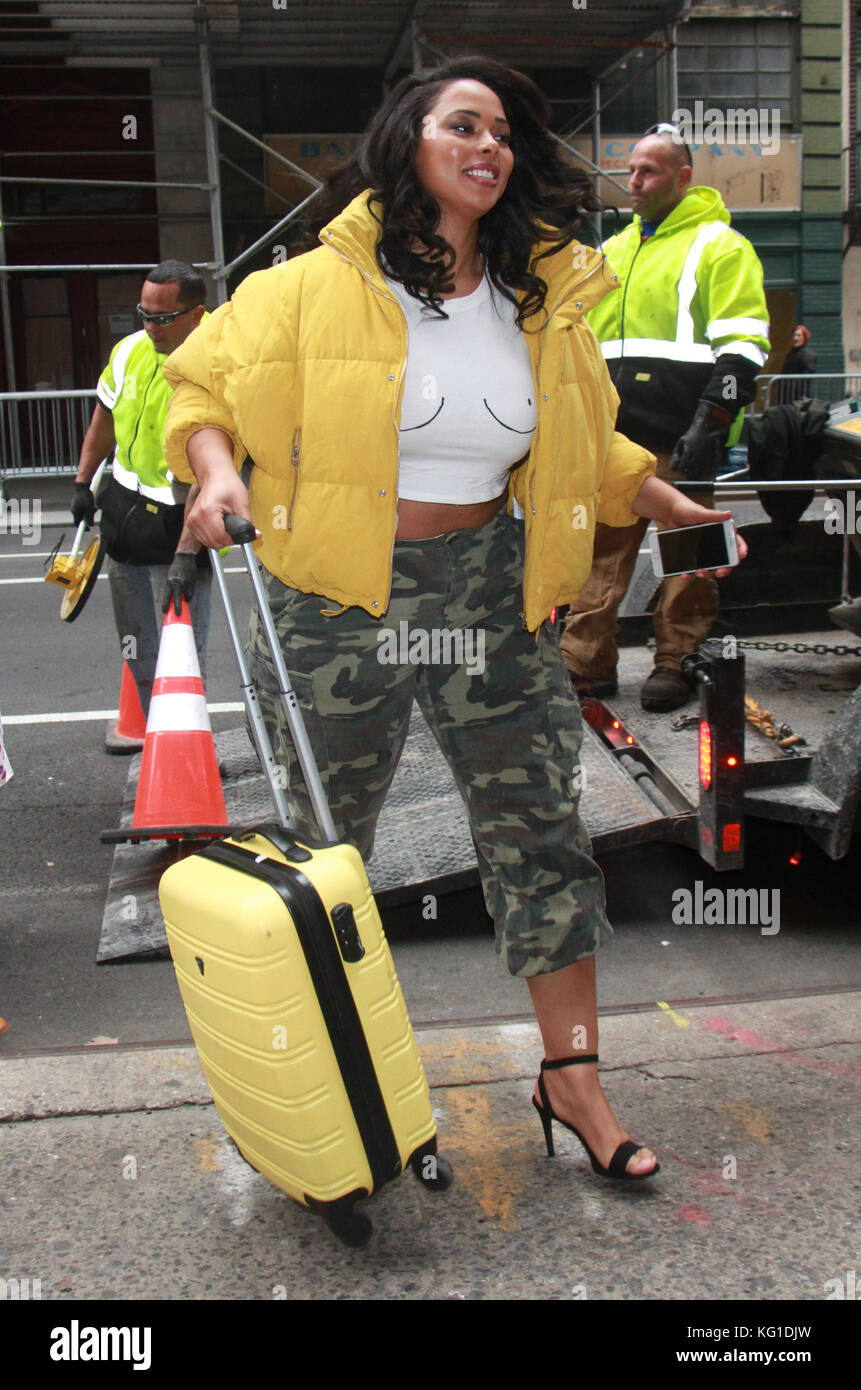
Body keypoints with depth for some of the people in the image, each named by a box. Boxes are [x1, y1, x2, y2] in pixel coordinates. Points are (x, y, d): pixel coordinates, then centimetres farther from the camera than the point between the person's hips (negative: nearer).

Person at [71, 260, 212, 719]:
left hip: (180, 527, -7)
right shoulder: (130, 350, 0)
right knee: (138, 655, 16)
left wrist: (186, 553, -34)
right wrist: (83, 481, 20)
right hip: (123, 512, 7)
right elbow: (106, 418, 18)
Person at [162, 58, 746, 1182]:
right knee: (325, 848, 11)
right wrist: (216, 470, -19)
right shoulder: (318, 289, -6)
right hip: (341, 601, -3)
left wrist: (672, 501, 9)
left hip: (492, 594, 3)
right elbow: (201, 385, 0)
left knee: (542, 833, 4)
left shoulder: (542, 302, 7)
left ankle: (572, 1076, 21)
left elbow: (586, 449, 19)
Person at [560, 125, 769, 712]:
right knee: (600, 549, 5)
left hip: (680, 441, -6)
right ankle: (586, 664, 11)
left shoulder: (721, 246, 2)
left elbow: (743, 348, -7)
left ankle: (678, 663, 12)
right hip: (612, 435, 6)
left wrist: (710, 422, -17)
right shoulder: (614, 250, 22)